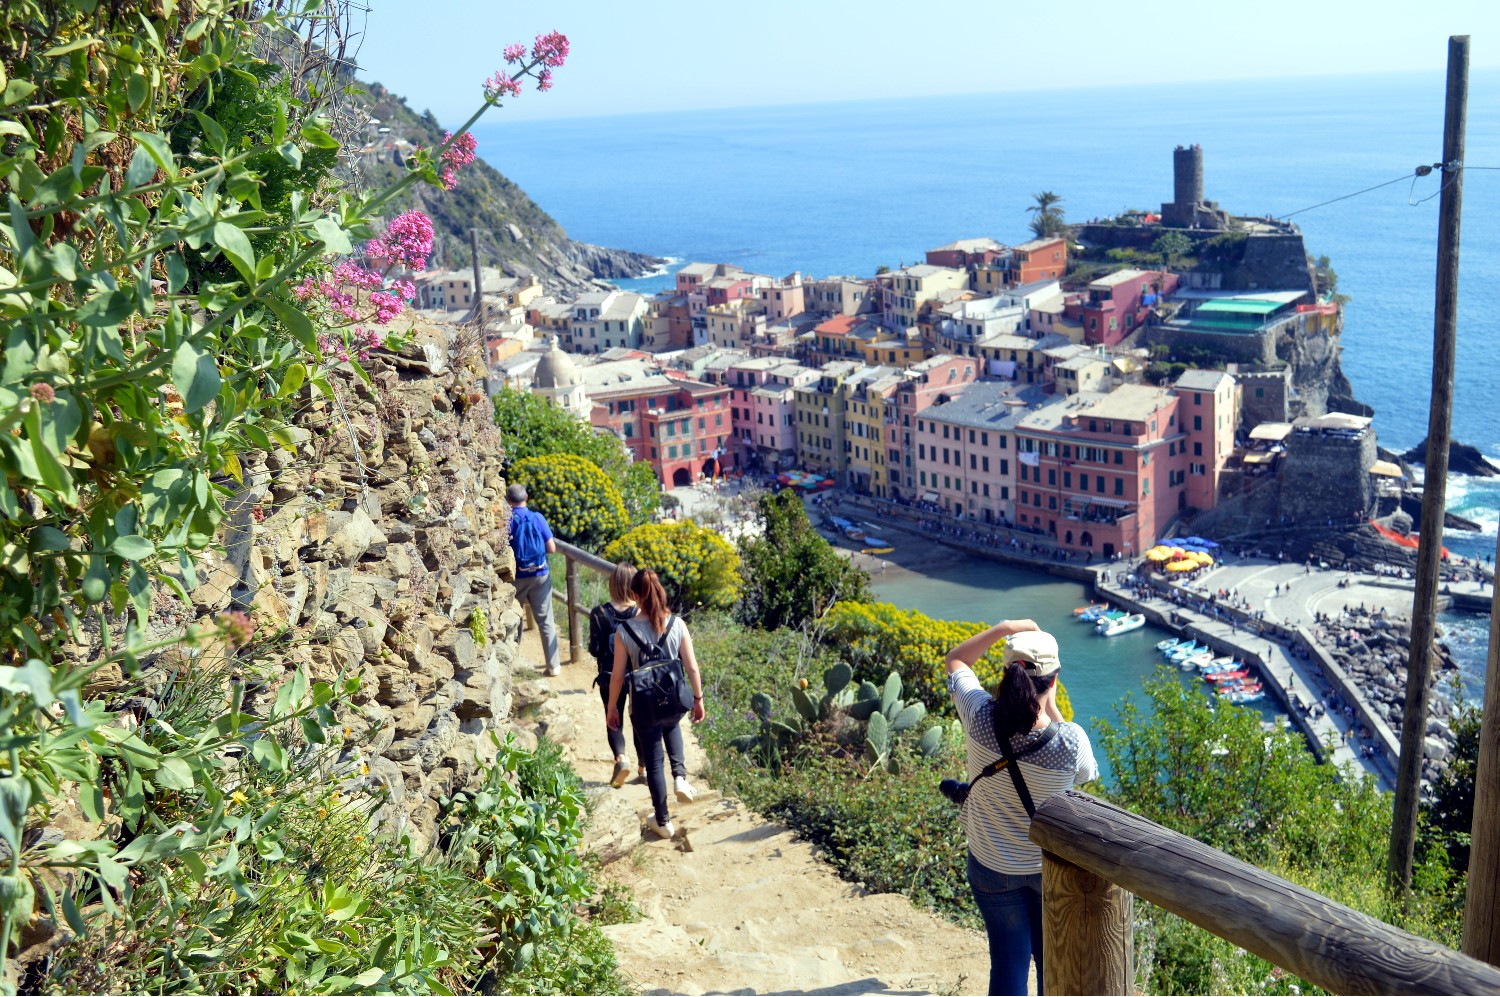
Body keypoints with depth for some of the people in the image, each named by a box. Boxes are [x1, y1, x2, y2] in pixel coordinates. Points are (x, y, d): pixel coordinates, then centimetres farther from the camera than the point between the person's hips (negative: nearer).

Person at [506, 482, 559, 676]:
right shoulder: (538, 518, -7)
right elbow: (552, 548, -6)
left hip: (516, 578, 0)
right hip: (540, 576, 0)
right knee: (546, 622, 7)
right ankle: (553, 666, 8)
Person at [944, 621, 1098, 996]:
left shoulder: (980, 719, -25)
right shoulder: (1070, 740, -28)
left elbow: (956, 660, -5)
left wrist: (1003, 628, -11)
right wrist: (1053, 709, -5)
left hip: (992, 867, 1)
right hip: (1054, 867, -1)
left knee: (1008, 961, 15)